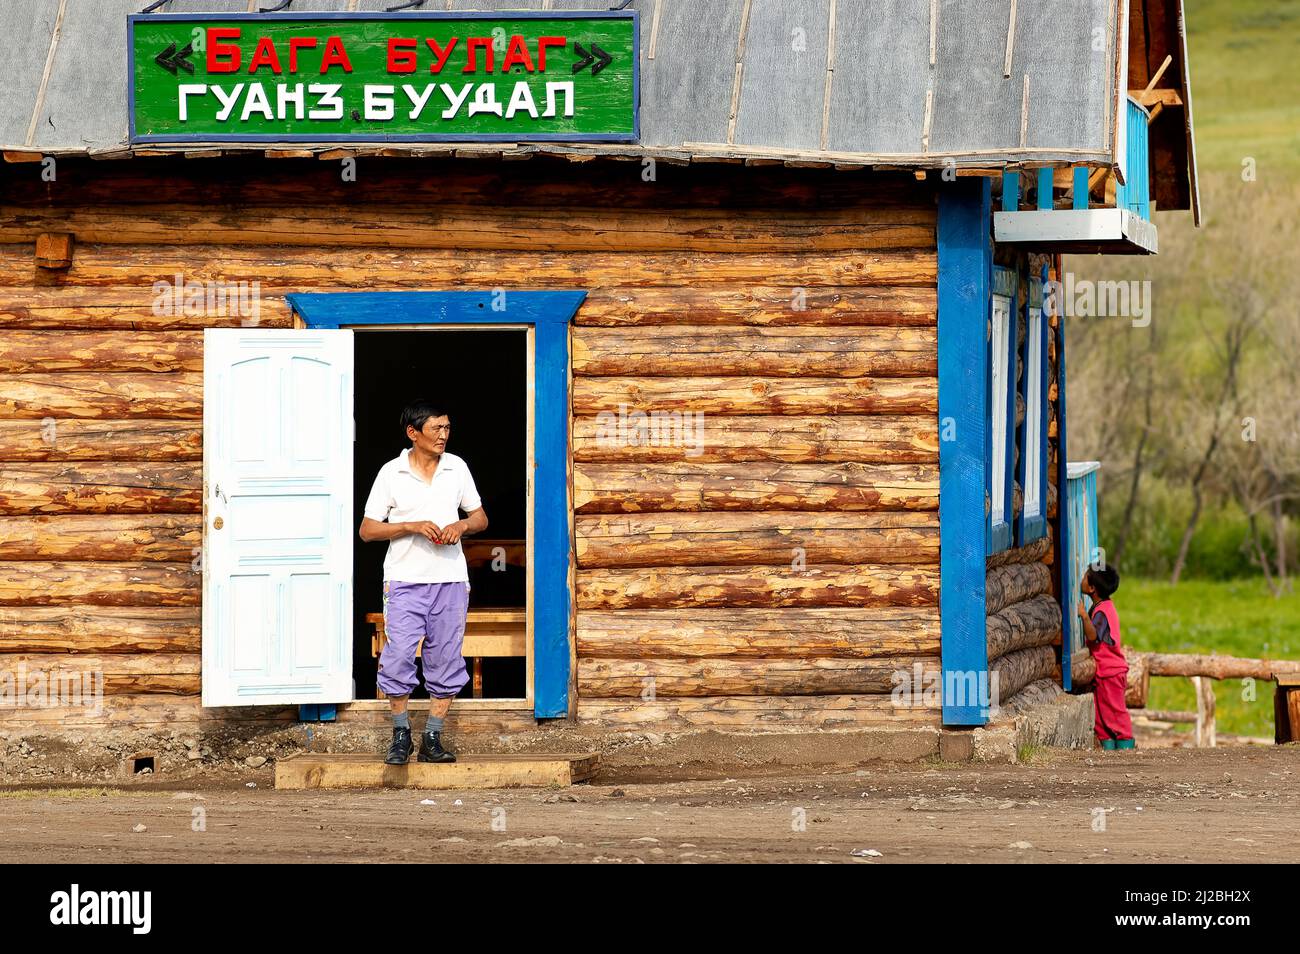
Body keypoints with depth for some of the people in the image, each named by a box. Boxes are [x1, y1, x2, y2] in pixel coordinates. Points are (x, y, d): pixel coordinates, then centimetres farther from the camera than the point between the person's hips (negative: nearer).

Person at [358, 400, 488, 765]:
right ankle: (401, 734, 4)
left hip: (450, 580, 3)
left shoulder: (457, 468, 7)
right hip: (405, 580, -3)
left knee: (446, 660, 2)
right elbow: (367, 529, -1)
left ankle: (432, 739, 9)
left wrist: (462, 525, -8)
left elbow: (481, 518, 15)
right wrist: (411, 526, -15)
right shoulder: (391, 473, -2)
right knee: (398, 656, -10)